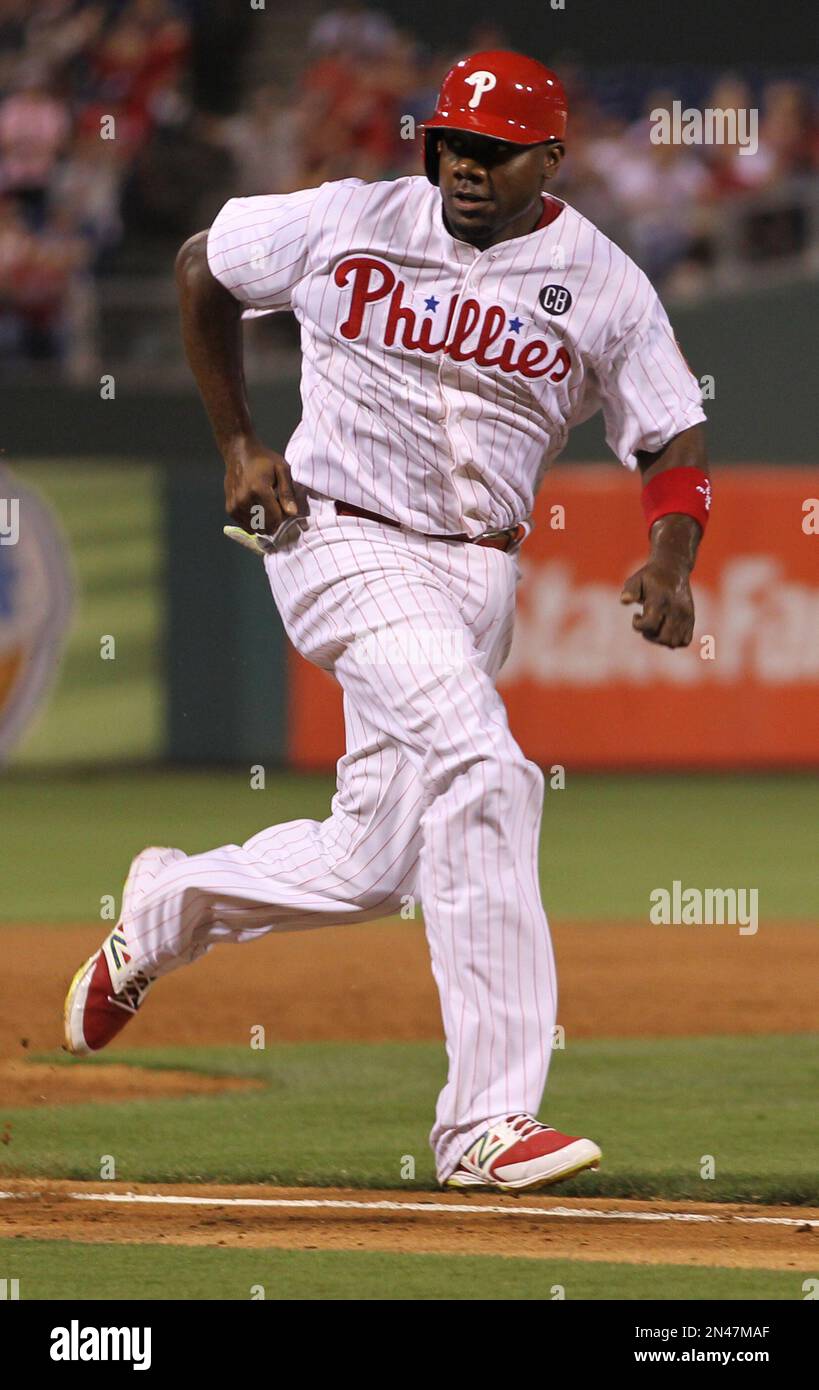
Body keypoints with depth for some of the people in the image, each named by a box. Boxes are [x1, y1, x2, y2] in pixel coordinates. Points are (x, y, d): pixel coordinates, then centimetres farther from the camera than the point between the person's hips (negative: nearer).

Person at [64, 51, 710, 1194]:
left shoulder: (604, 285, 0)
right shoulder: (348, 223, -3)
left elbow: (674, 440, 2)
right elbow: (203, 269, 13)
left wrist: (670, 562, -18)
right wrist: (237, 445, 9)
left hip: (478, 575, 4)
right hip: (343, 543, -4)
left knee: (371, 866, 3)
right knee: (481, 767, -25)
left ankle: (169, 907, 35)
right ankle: (489, 1122, -26)